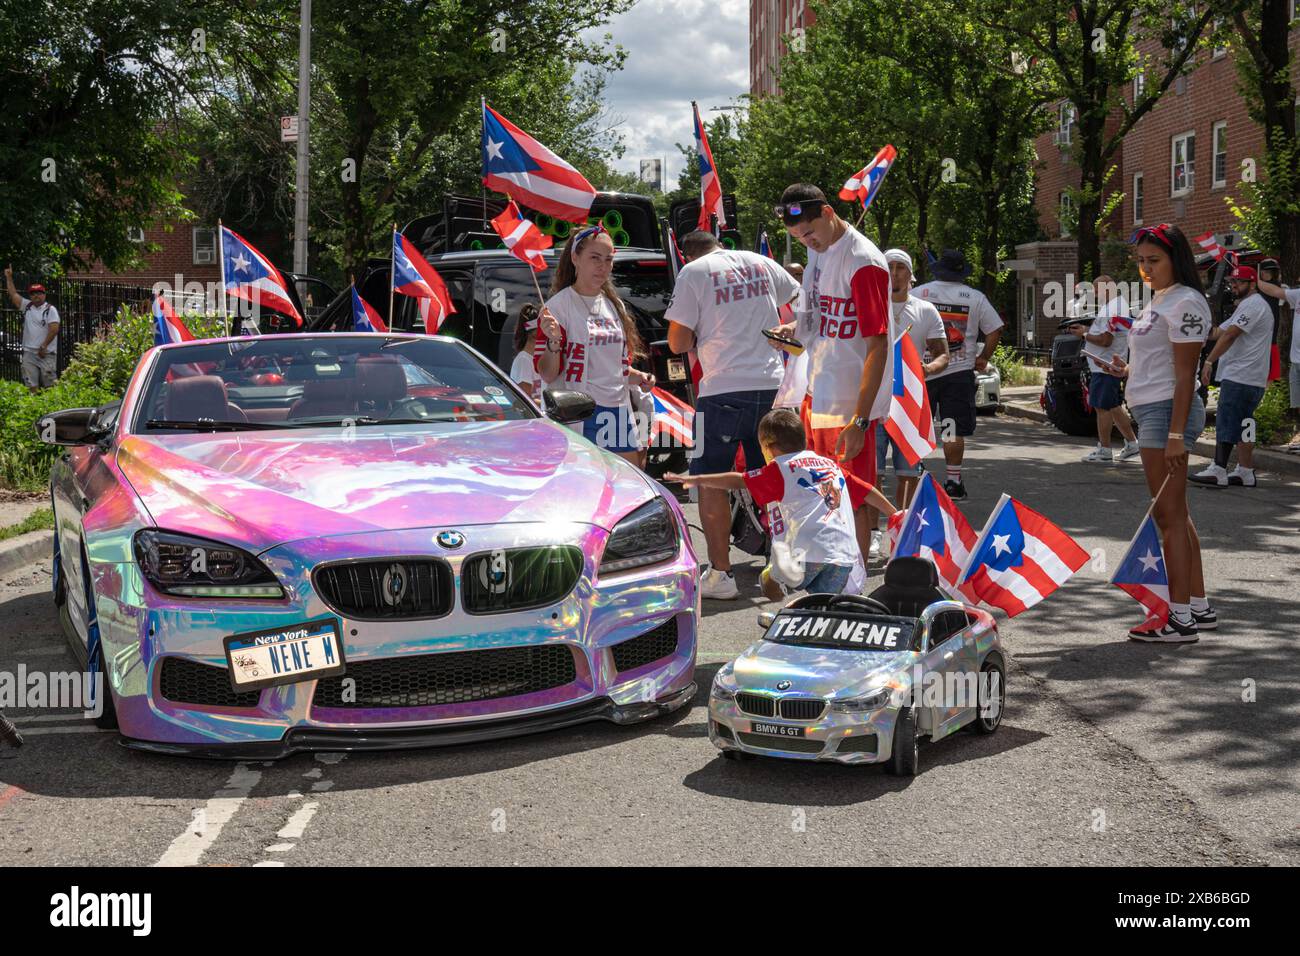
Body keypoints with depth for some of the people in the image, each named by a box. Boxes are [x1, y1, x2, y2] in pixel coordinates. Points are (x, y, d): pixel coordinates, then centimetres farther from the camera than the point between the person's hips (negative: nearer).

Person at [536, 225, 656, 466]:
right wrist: (554, 341, -26)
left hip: (619, 412, 7)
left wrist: (638, 378, 7)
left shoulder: (615, 305, 16)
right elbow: (547, 374, -9)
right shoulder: (559, 306, -6)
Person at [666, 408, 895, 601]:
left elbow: (739, 481, 5)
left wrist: (698, 479, 15)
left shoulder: (781, 468, 7)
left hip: (807, 551, -4)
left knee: (771, 591, 16)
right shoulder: (831, 464, 24)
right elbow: (866, 491, 28)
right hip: (845, 556, 4)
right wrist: (894, 513, 40)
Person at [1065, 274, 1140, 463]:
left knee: (1102, 407, -5)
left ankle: (1104, 451, 0)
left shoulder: (1111, 310, -20)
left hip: (1104, 368, -11)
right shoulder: (1119, 304, 15)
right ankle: (1132, 444, 20)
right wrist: (1086, 328, 12)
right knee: (1113, 407, 16)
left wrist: (1084, 334, -12)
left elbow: (1105, 340, -25)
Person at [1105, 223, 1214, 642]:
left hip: (1169, 411, -10)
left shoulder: (1185, 302, -13)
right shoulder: (1159, 299, 17)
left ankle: (1180, 618, -4)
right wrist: (1128, 369, 9)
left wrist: (1175, 433, -22)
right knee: (1175, 514, 13)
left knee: (1168, 514, -7)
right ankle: (1199, 607, 21)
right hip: (1151, 410, 10)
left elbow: (1185, 373, -18)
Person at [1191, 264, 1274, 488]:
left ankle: (1218, 471, -17)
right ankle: (1246, 472, 14)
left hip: (1240, 378, -11)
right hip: (1250, 379, 11)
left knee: (1225, 422, -13)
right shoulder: (1247, 306, 26)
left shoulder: (1252, 305, -10)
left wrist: (1208, 362, -20)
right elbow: (1219, 331, 23)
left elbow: (1229, 335, -18)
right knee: (1241, 424, 12)